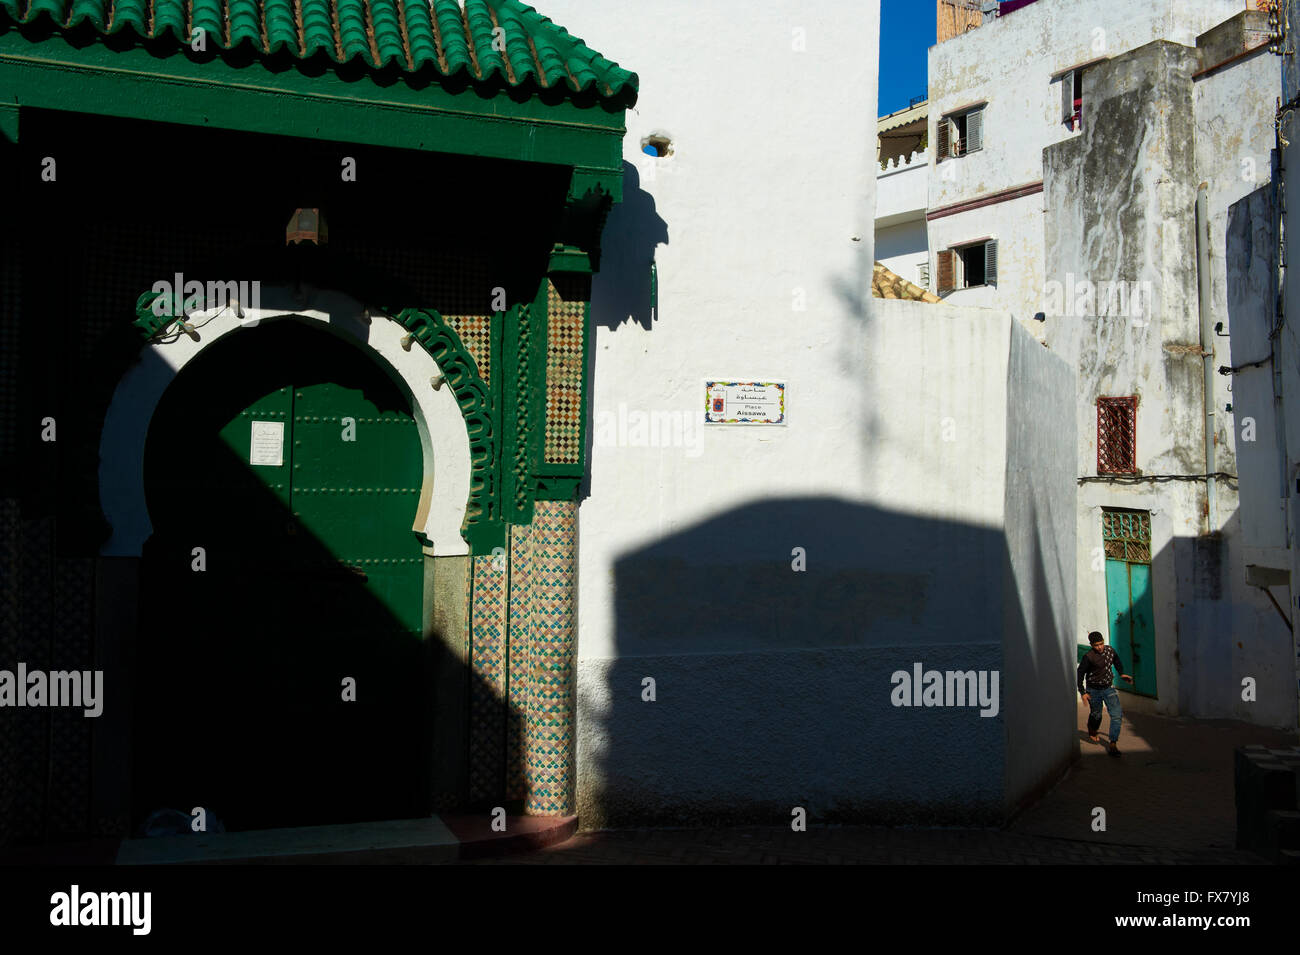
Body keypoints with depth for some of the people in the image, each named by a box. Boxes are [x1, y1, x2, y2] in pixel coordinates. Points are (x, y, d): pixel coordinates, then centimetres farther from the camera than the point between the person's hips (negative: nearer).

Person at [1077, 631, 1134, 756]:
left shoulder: (1110, 650, -2)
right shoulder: (1088, 657, -18)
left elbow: (1116, 661, 22)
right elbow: (1080, 674, -12)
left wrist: (1122, 673, 9)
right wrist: (1082, 692, -15)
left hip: (1108, 689, 4)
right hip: (1094, 691, -4)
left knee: (1117, 715, -12)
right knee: (1096, 715, 12)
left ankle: (1113, 744, -8)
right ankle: (1092, 733, 45)